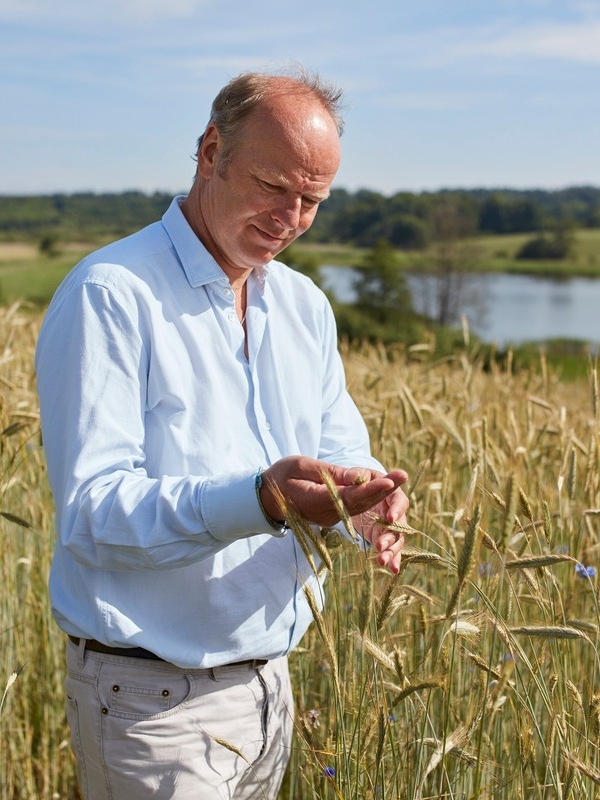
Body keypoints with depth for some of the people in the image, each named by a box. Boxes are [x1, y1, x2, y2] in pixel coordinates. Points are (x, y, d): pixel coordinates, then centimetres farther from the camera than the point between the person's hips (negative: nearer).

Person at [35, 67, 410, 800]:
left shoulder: (304, 306, 8)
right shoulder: (109, 297, -16)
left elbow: (339, 446, 12)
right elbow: (89, 512, -22)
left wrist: (367, 495, -13)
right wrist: (259, 499, -36)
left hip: (270, 679, 7)